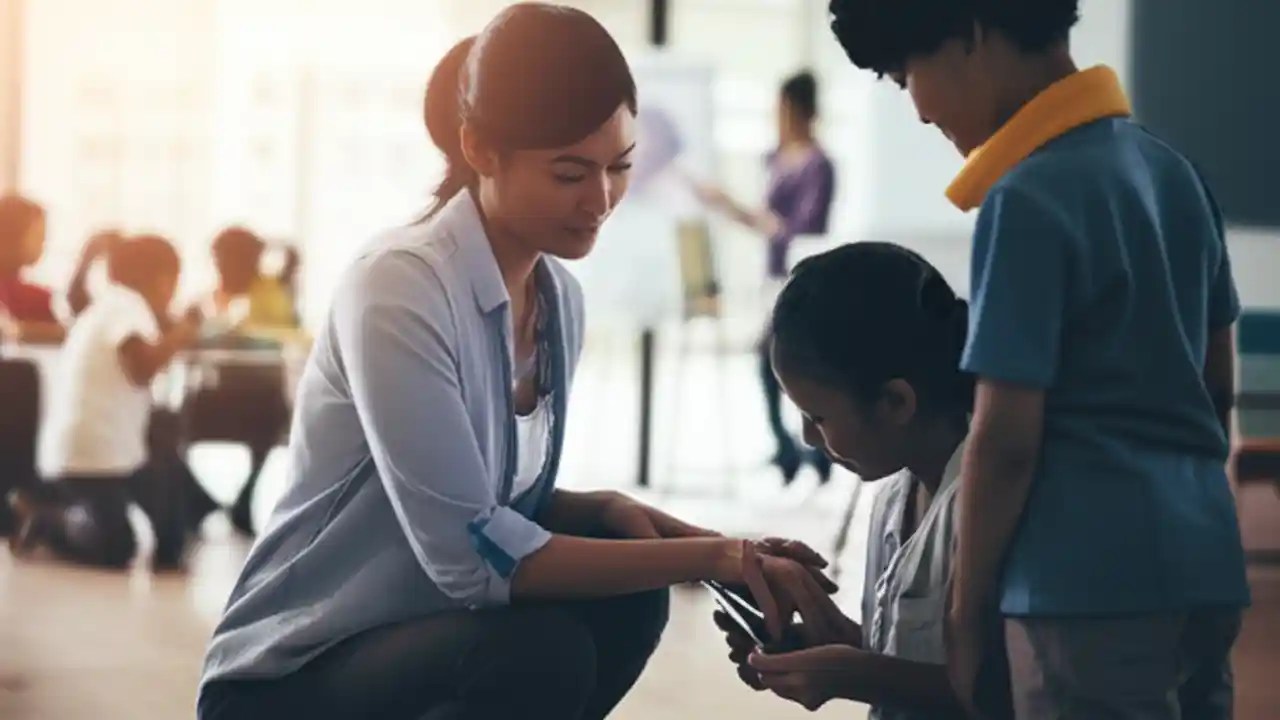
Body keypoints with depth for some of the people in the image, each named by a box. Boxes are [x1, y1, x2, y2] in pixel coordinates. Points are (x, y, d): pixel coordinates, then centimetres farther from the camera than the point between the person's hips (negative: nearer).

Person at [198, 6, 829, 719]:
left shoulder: (560, 297, 3)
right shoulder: (399, 288, -22)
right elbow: (466, 553, -28)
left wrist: (607, 510, -9)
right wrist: (711, 556, -26)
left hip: (417, 646, 8)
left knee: (623, 600, -14)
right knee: (541, 652, -30)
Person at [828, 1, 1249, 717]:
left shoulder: (1029, 202, -14)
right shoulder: (1174, 169, 10)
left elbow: (1007, 439, -14)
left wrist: (966, 614, -5)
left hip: (1093, 586, -8)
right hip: (1205, 570, 8)